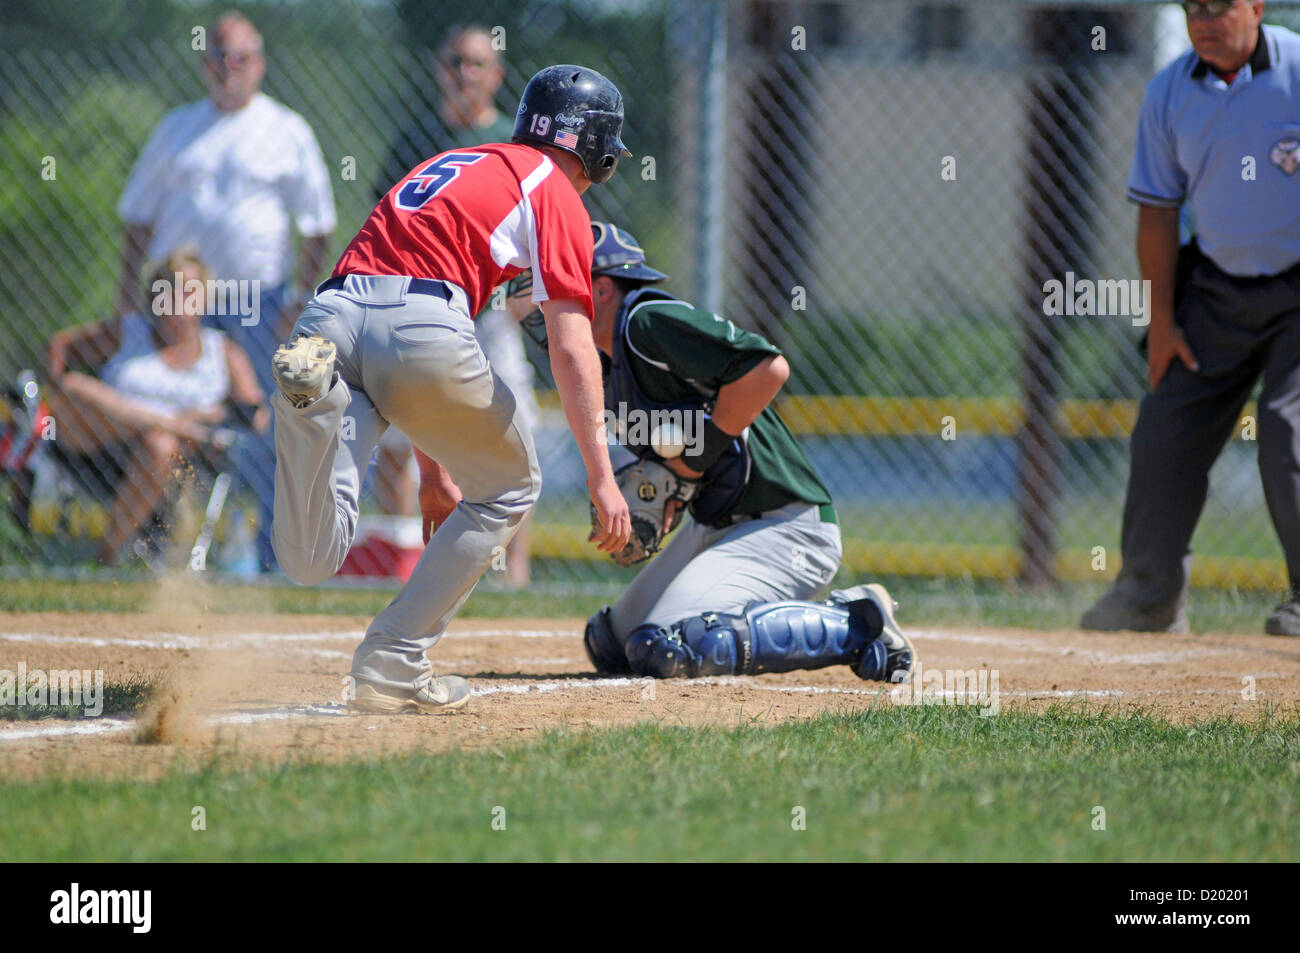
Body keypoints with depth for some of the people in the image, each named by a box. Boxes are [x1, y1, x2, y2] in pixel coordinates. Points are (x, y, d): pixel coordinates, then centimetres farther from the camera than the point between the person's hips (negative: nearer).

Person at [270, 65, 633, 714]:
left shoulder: (449, 166, 35)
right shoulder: (555, 192, 12)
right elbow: (571, 346, 0)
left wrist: (431, 468, 39)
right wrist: (600, 475, 0)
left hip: (330, 315, 6)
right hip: (423, 328, -6)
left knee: (310, 561, -1)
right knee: (509, 488, 21)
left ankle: (312, 394, -26)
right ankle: (393, 668, 11)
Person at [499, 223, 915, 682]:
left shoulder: (649, 322, -16)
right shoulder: (610, 368, 15)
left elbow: (769, 368, -26)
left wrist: (703, 449, -20)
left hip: (786, 528, -11)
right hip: (712, 525, 11)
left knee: (667, 651, -25)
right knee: (610, 645, 12)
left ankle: (856, 624, -10)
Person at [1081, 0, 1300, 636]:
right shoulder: (1169, 93, -2)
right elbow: (1158, 211, 5)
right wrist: (1162, 319, 2)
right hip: (1217, 290, 5)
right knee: (1164, 433, 2)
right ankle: (1150, 595, 13)